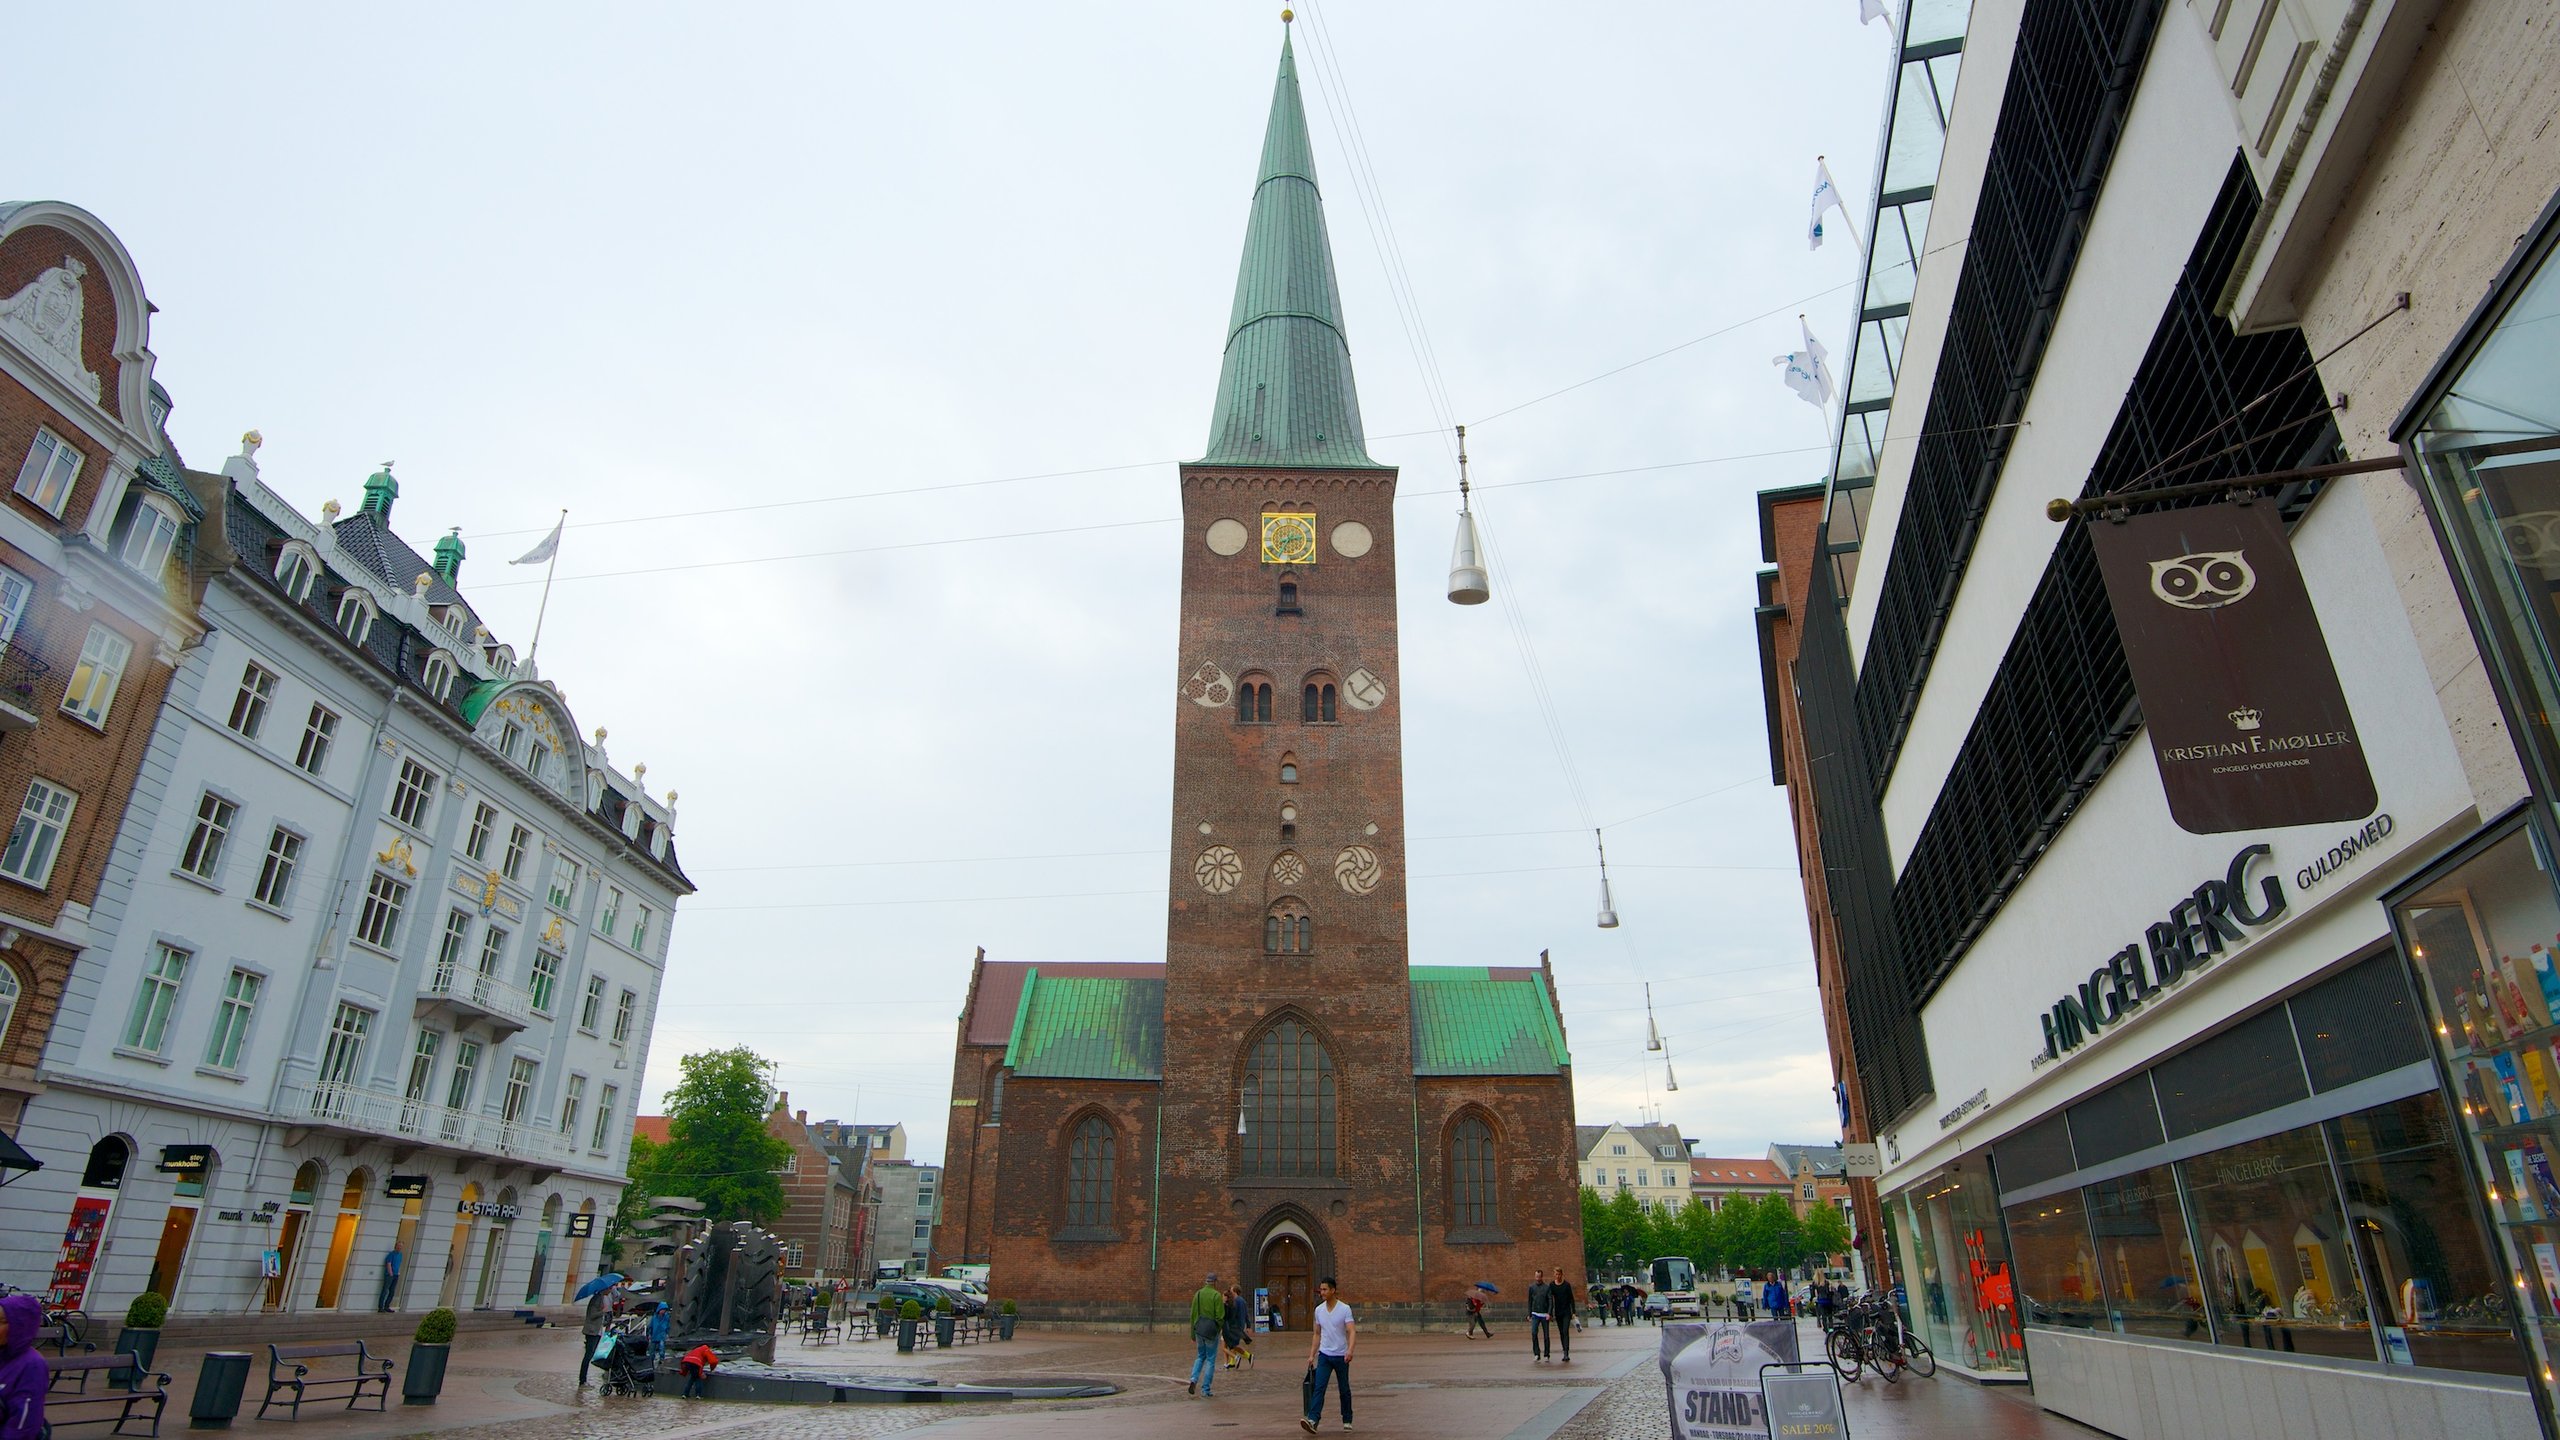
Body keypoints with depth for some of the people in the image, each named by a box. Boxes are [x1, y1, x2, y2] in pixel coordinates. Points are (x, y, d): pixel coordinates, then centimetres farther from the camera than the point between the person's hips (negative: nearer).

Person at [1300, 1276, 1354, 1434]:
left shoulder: (1345, 1309, -12)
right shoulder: (1319, 1310, 4)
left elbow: (1352, 1331, -21)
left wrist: (1350, 1350, -37)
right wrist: (1312, 1355, 9)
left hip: (1341, 1356, -3)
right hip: (1324, 1355, 3)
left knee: (1344, 1390, 9)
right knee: (1318, 1387, -11)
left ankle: (1347, 1421, 24)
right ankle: (1312, 1420, -20)